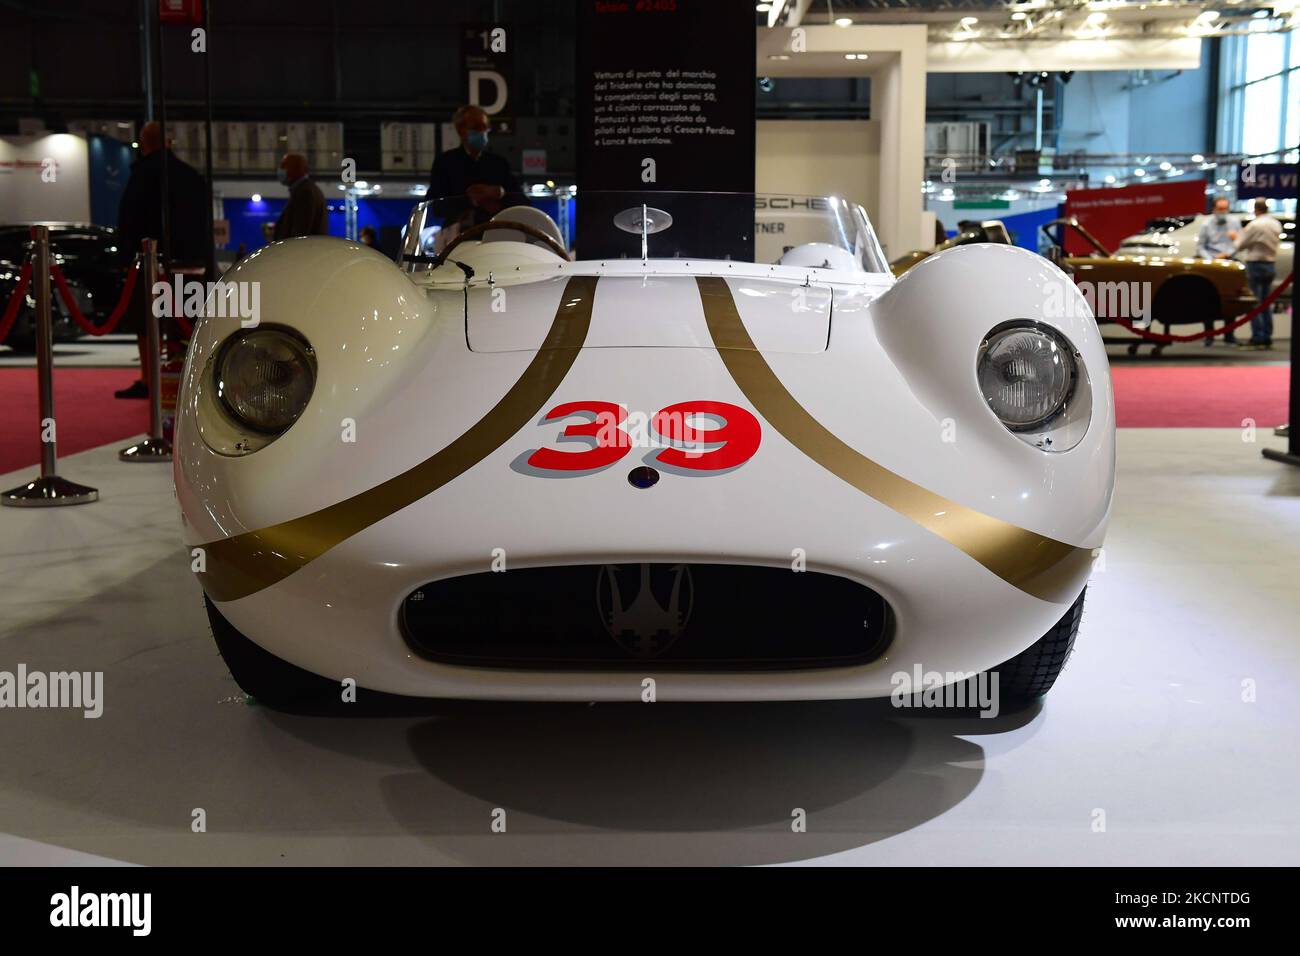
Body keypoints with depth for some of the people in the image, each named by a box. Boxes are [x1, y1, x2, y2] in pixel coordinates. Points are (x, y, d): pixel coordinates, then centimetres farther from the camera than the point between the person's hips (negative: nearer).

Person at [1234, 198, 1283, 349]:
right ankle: (1267, 338, 13)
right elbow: (1276, 243, 15)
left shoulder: (1254, 225, -15)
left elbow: (1240, 245, -10)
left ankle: (1257, 338, -7)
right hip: (1271, 264, 7)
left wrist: (1239, 235, 12)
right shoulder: (1276, 225, 8)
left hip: (1256, 264, -7)